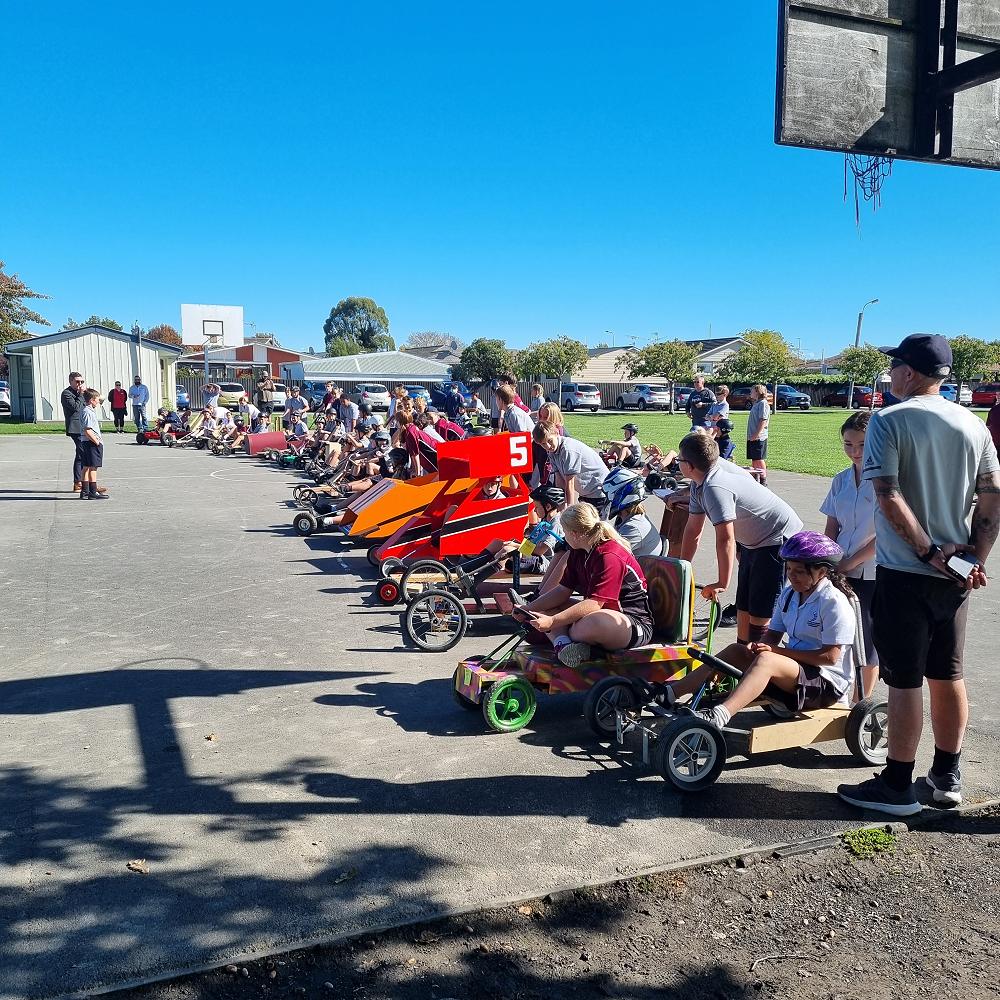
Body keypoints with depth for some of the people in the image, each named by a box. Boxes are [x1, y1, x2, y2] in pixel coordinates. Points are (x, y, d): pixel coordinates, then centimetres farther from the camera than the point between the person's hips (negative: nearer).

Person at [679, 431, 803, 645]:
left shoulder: (715, 488, -31)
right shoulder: (699, 483, 0)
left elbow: (725, 540, -33)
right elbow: (693, 530, 5)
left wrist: (722, 584, -26)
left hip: (779, 540, -10)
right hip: (753, 542, 10)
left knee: (760, 610, -9)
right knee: (743, 606, 14)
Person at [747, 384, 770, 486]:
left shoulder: (763, 404, -10)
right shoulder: (756, 404, 19)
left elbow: (763, 420, -19)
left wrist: (756, 434, -23)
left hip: (759, 438, -10)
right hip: (752, 437, 10)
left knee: (759, 460, -6)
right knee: (754, 460, 11)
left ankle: (763, 481, -2)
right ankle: (755, 480, 17)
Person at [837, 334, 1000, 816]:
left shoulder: (889, 421, -10)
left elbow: (890, 497, -20)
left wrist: (929, 551, -14)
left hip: (903, 573, -6)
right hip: (956, 573, 6)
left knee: (905, 682, 1)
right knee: (948, 676, 16)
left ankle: (897, 786, 12)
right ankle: (947, 777, 28)